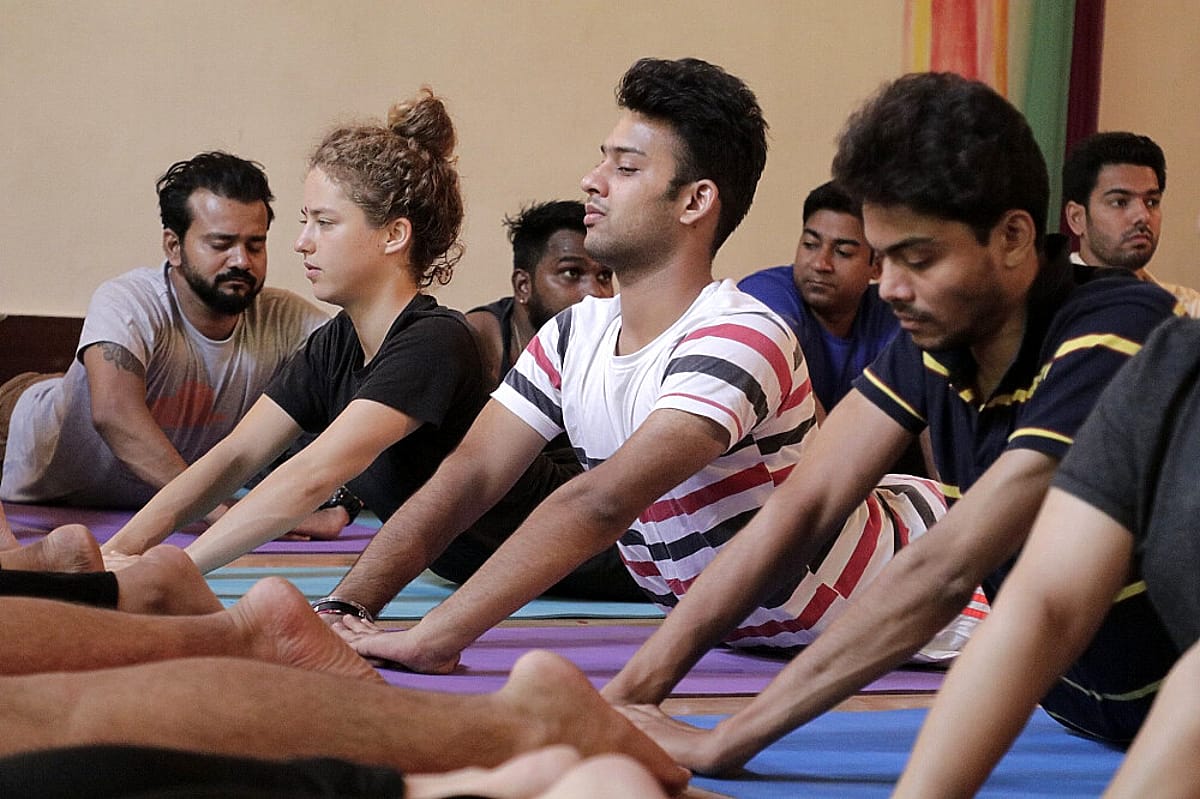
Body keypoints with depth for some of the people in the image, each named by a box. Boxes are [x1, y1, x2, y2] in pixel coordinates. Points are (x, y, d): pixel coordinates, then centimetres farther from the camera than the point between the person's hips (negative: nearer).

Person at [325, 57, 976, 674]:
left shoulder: (739, 339, -30)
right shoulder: (575, 334, -4)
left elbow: (603, 504, -41)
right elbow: (467, 476, -9)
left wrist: (430, 639, -47)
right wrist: (345, 610, -24)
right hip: (736, 636, 9)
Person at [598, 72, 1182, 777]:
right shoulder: (937, 330, -4)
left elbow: (945, 572, -30)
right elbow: (803, 506, -6)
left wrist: (720, 744, -30)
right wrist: (637, 686, -16)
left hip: (1170, 734, -5)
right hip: (1065, 715, 6)